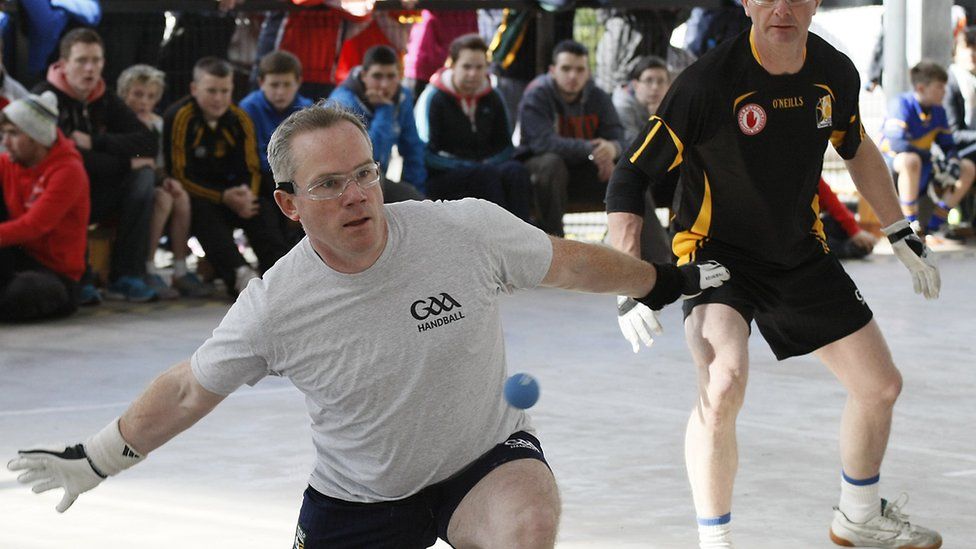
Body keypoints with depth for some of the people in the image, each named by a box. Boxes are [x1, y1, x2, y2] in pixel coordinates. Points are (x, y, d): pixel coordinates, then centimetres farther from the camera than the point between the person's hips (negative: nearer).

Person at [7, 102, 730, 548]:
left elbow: (567, 262, -1)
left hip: (486, 460, -1)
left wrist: (666, 281, 11)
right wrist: (94, 461, 2)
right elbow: (190, 388, -1)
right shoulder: (275, 306, -17)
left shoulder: (468, 230, -20)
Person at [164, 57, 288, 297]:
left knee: (262, 209, -24)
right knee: (204, 212, -37)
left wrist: (247, 194, -20)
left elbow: (251, 169, 5)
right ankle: (239, 274, -56)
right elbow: (179, 175, -15)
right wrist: (224, 198, -23)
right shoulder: (179, 117, -13)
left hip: (228, 192, 5)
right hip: (192, 194, -5)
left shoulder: (239, 119, 3)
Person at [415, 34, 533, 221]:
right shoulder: (433, 98, -4)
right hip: (441, 178, -5)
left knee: (516, 171, -25)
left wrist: (487, 163, -5)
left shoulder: (492, 98, 12)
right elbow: (428, 154, -11)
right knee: (487, 175, -32)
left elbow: (505, 146, 19)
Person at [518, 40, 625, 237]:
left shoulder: (599, 98, 3)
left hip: (583, 172, 4)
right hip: (538, 167, -4)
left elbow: (617, 137, -7)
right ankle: (552, 238, -33)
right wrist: (590, 150, -38)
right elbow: (544, 142, -27)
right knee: (552, 162, -38)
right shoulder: (536, 96, -12)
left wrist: (612, 148, -35)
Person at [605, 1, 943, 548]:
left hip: (802, 253, 6)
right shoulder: (708, 82, -26)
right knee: (722, 388, -31)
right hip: (716, 252, -6)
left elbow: (856, 148, 14)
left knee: (881, 385, 11)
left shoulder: (836, 73, -9)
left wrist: (903, 235, 18)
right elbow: (629, 177, -19)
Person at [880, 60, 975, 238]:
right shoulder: (903, 104, -17)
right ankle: (910, 223, -29)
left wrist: (953, 164, -16)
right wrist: (932, 158, -28)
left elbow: (948, 145, 7)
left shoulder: (938, 111, 4)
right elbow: (897, 143, -29)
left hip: (923, 168, 8)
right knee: (910, 160, -42)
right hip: (892, 161, -7)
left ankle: (936, 223, -3)